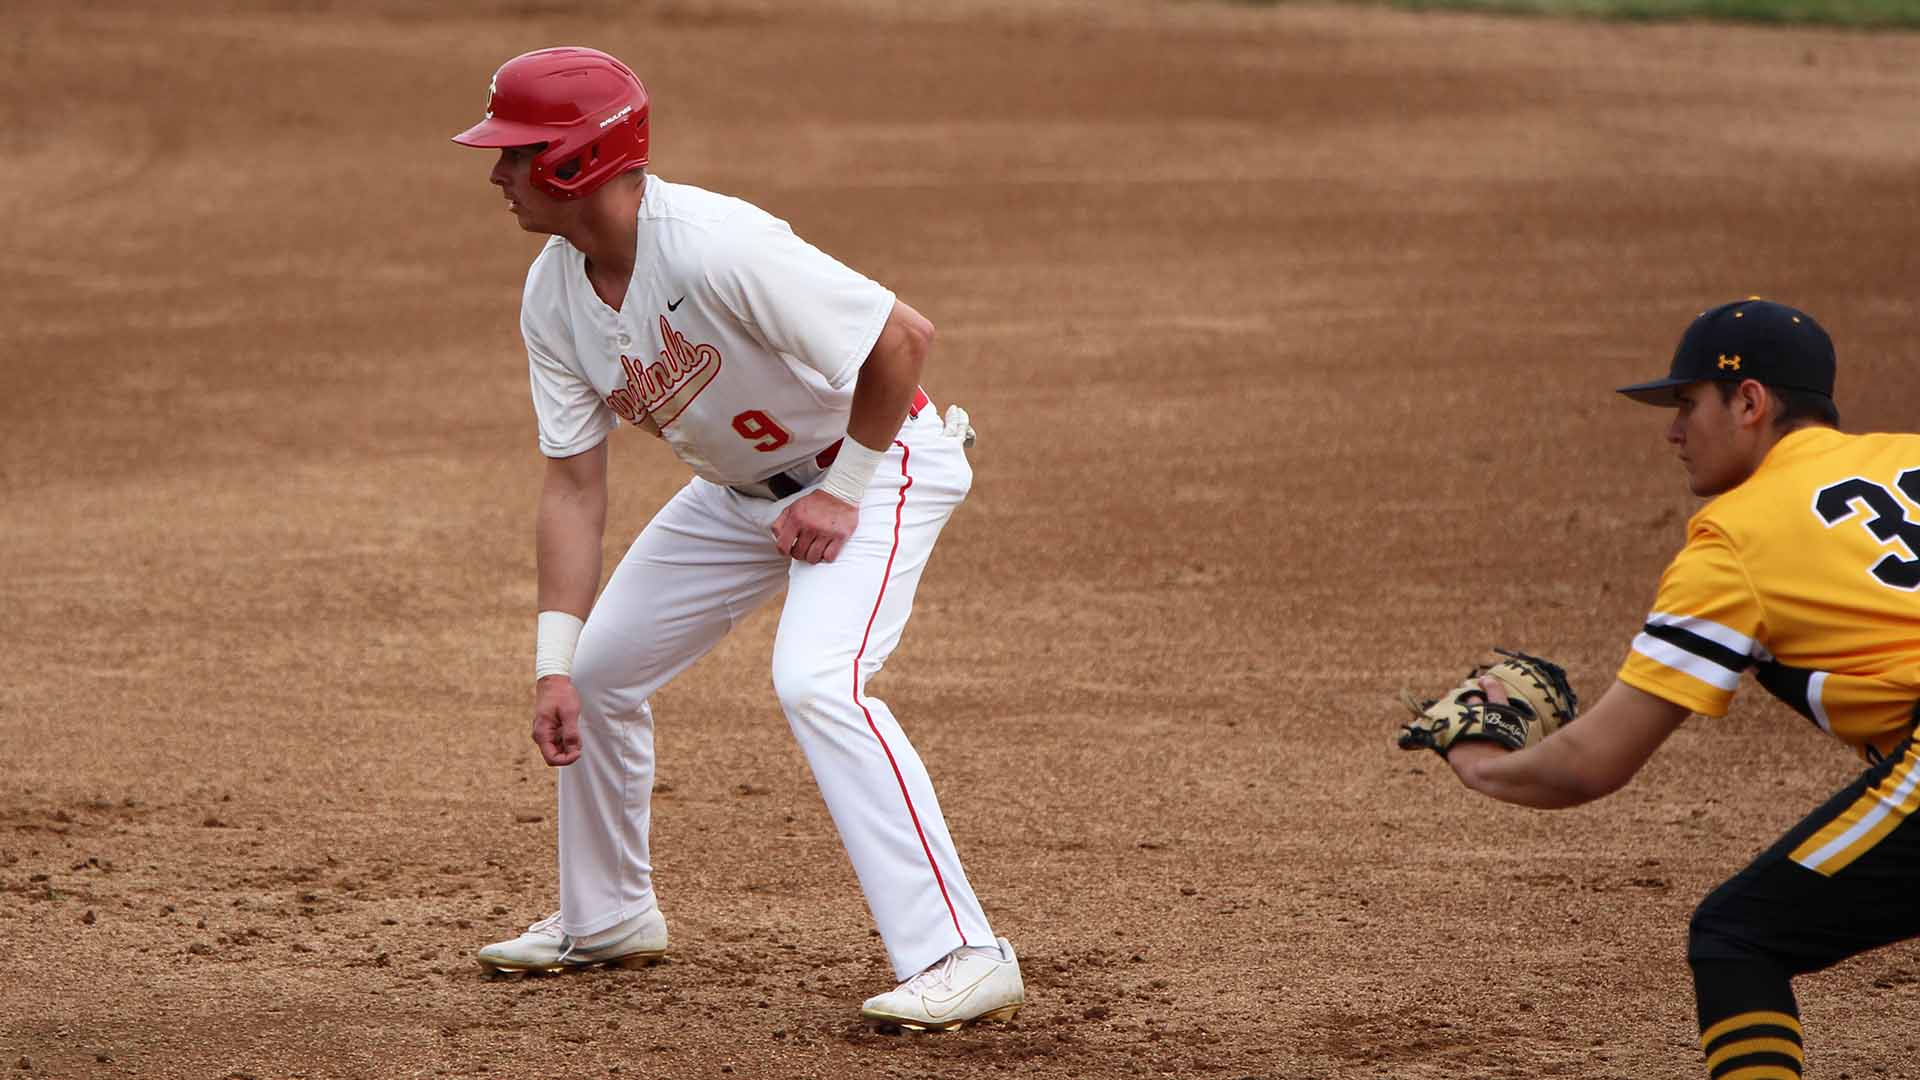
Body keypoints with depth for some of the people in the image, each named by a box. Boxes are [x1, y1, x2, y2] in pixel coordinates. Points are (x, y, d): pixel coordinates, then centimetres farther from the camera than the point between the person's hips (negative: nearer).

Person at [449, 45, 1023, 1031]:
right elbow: (574, 482, -6)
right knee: (597, 669, 13)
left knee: (815, 681, -29)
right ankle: (606, 916, 35)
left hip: (878, 463, -9)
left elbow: (901, 337, -31)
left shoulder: (714, 248, -34)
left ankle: (961, 957, -29)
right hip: (742, 489, 9)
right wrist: (554, 663, -13)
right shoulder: (554, 297, -9)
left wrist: (844, 495, -22)